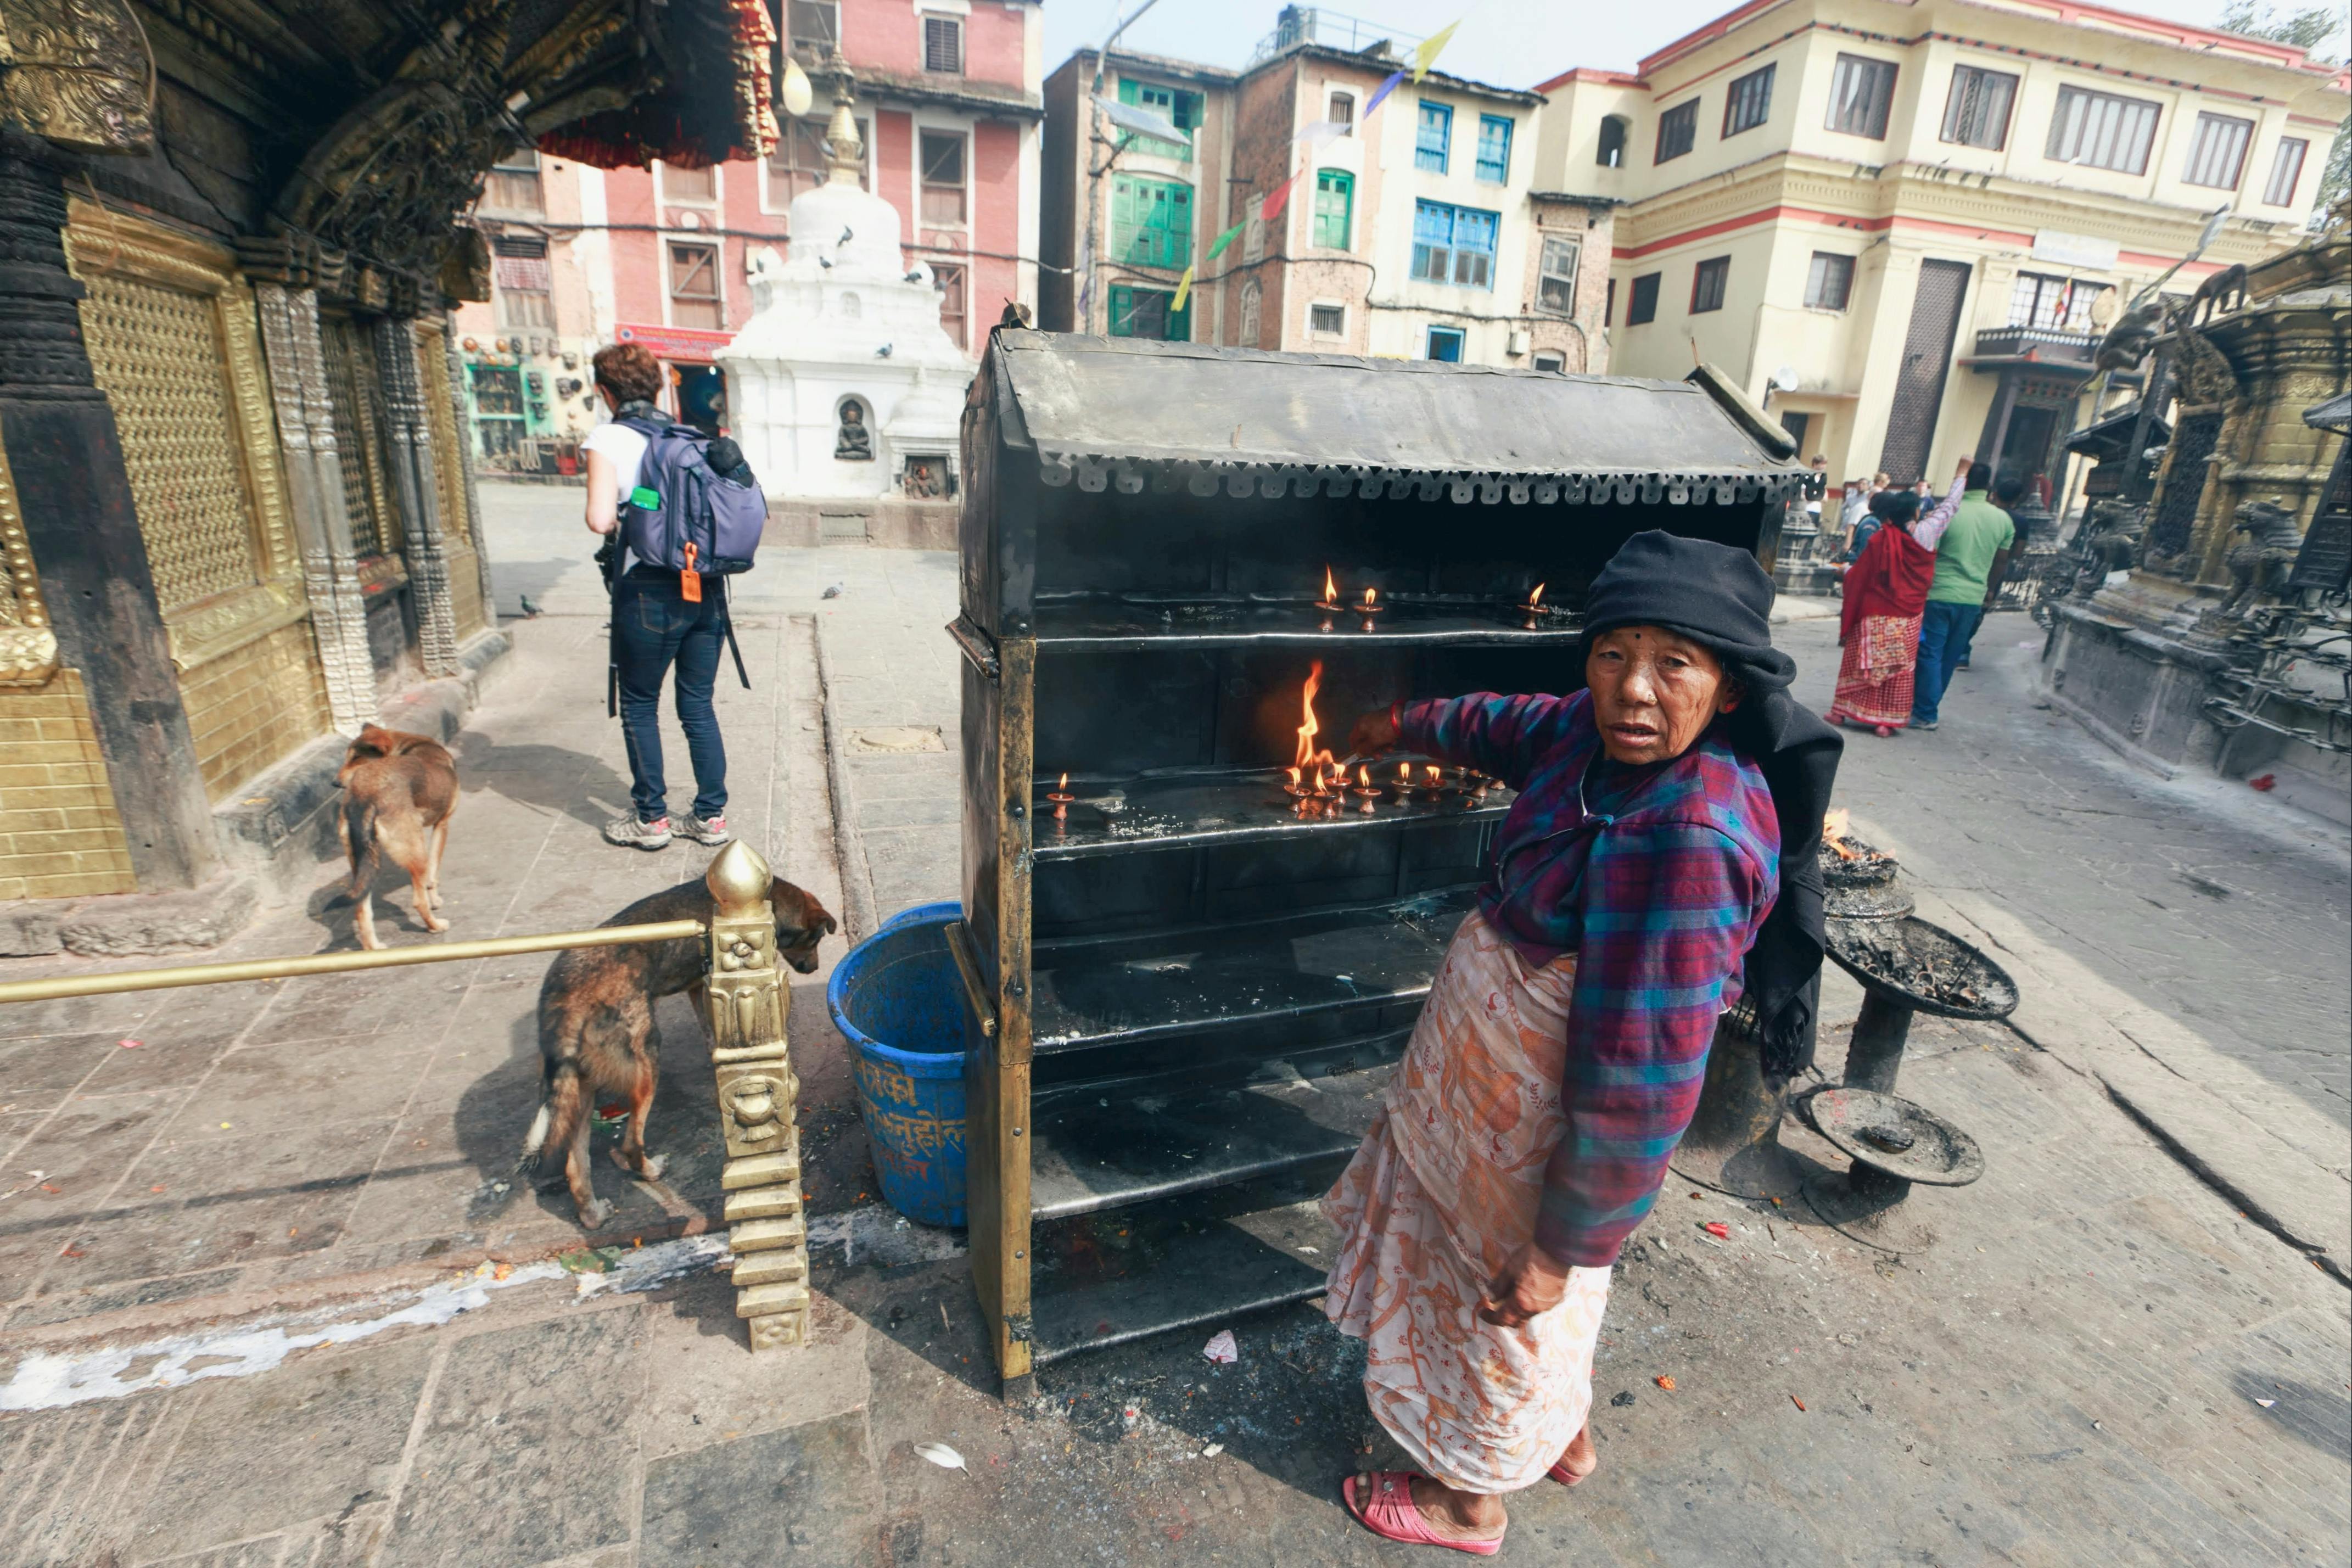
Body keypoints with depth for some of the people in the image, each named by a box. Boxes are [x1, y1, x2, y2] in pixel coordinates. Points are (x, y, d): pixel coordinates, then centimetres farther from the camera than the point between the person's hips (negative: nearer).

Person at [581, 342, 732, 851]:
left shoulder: (608, 439, -5)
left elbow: (600, 519, -16)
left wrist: (620, 520, 5)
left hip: (650, 592, -5)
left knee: (639, 706, 11)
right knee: (699, 706, 12)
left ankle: (651, 818, 19)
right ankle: (711, 816, 17)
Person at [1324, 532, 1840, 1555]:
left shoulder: (1683, 842, -35)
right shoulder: (1598, 734, -9)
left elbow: (1642, 1085, -30)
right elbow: (1503, 727, 16)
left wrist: (1566, 1246, -20)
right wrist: (1405, 727, 33)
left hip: (1539, 1118, -8)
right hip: (1490, 1064, 8)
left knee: (1508, 1297, 18)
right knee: (1472, 1253, 30)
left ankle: (1470, 1502, 50)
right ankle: (1565, 1432, 61)